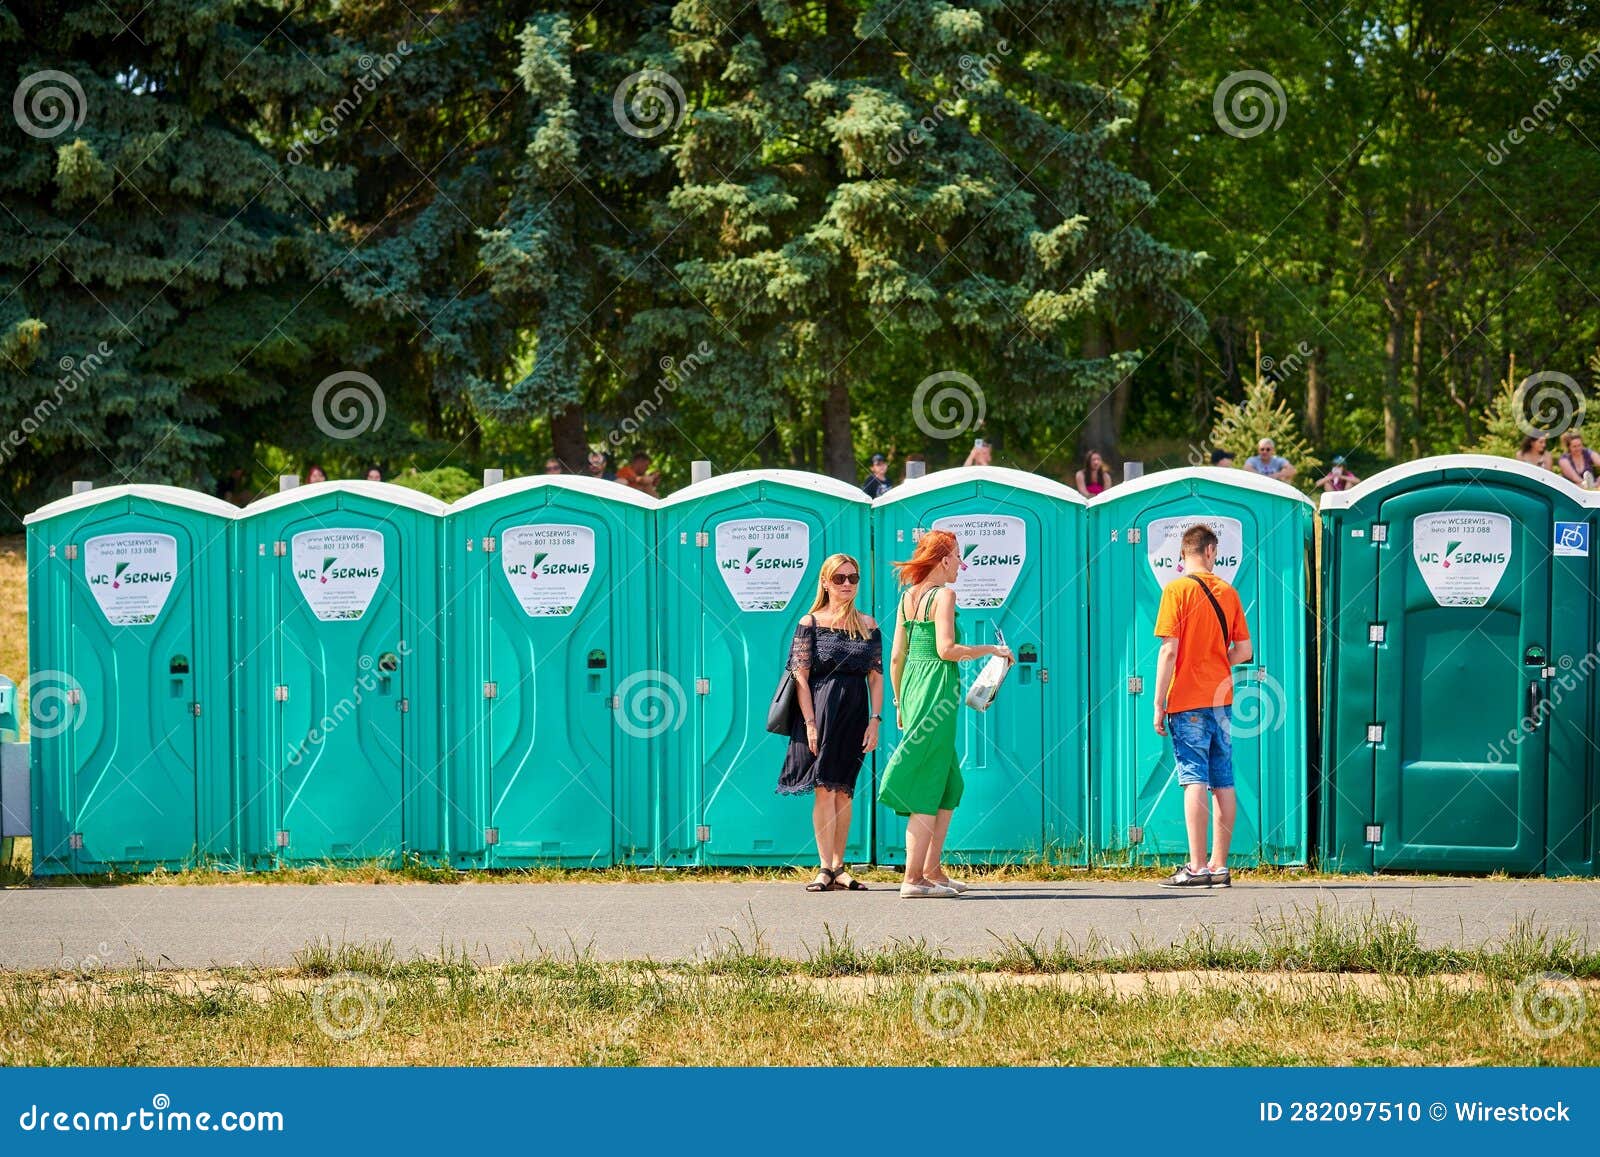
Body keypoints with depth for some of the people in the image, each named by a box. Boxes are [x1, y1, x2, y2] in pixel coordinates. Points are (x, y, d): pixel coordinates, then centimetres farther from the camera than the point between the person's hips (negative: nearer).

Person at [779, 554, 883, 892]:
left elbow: (876, 677, 9)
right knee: (825, 788, -7)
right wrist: (810, 723, -12)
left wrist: (875, 721, 0)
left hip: (855, 714, 3)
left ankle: (838, 868, 9)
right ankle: (825, 868, -7)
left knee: (844, 791, 6)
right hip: (820, 713, -3)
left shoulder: (868, 626, 10)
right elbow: (801, 678, -5)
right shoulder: (811, 624, 0)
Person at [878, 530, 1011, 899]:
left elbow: (897, 657, 14)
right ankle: (913, 878, -7)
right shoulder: (943, 595, -10)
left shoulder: (908, 597, 13)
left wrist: (899, 703, 20)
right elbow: (946, 649, -19)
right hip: (938, 687, -8)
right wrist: (990, 650, -7)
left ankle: (932, 870, 15)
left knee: (950, 785, 16)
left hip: (911, 687, 8)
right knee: (928, 787, -6)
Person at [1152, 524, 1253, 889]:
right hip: (1221, 700, 5)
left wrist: (1159, 703, -9)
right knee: (1223, 783, 7)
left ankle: (1197, 868, -13)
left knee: (1195, 782, -9)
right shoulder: (1228, 592, 8)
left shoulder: (1177, 590, -7)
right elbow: (1244, 651, 9)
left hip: (1188, 701, -5)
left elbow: (1169, 650, -12)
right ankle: (1219, 867, 8)